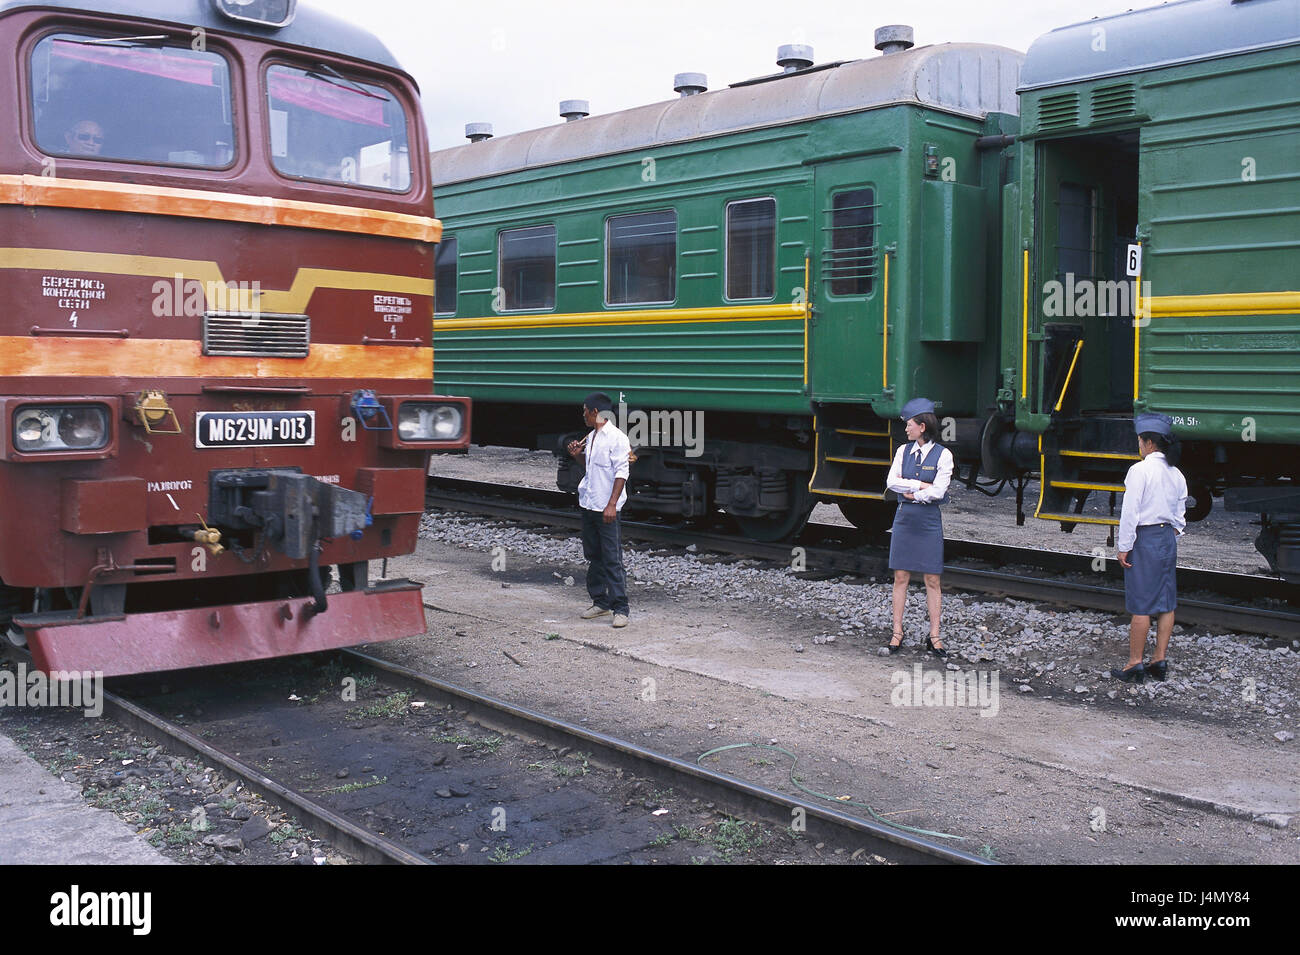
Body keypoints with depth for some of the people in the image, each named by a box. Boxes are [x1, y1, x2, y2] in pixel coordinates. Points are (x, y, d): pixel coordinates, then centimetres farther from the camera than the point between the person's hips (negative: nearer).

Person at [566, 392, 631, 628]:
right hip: (588, 505, 9)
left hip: (606, 508, -8)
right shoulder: (590, 437, 14)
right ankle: (600, 602, 22)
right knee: (593, 556, 13)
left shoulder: (617, 438, -12)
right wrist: (578, 455, 6)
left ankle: (620, 609, -6)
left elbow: (621, 474, -15)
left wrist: (612, 504, -20)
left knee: (612, 559, -8)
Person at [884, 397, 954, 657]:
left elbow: (938, 491, -13)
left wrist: (911, 494, -7)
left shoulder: (942, 454, -5)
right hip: (904, 518, 3)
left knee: (932, 580, 1)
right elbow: (891, 482, -4)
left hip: (929, 520, -3)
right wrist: (921, 485, -12)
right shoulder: (904, 451, 7)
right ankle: (897, 632, 11)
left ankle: (934, 636, 8)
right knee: (901, 577, 4)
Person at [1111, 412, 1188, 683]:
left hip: (1144, 539, -8)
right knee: (1166, 603, 11)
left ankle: (1135, 664, 3)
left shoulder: (1140, 470, -14)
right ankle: (1160, 660, 17)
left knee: (1141, 605, -3)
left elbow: (1130, 512, -16)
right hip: (1168, 539, 8)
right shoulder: (1176, 474, 9)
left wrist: (1124, 547, -11)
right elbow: (1179, 515, 13)